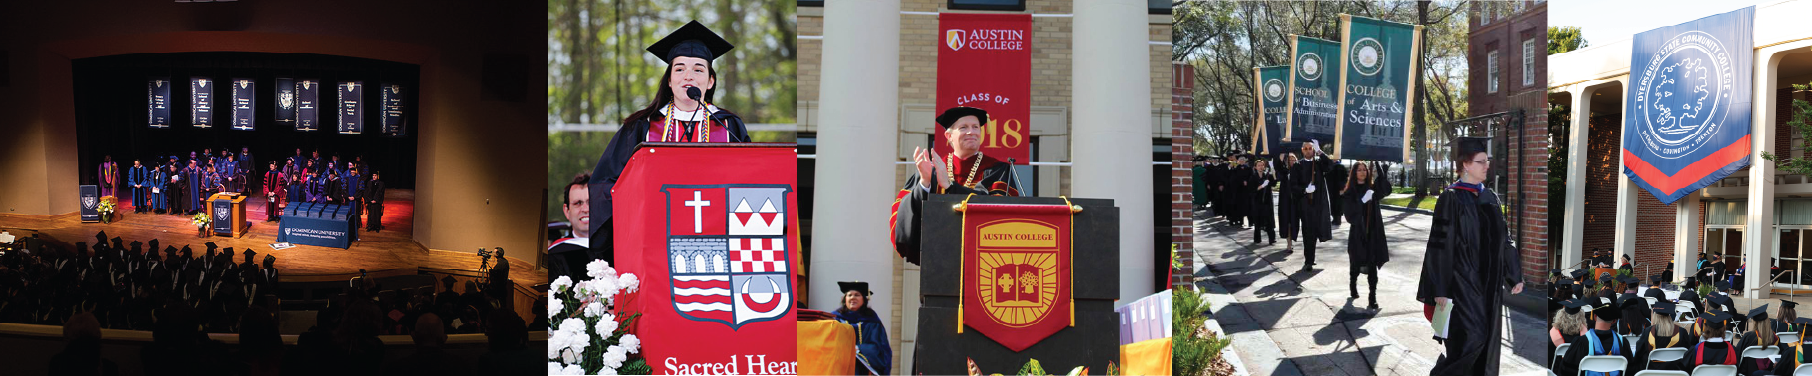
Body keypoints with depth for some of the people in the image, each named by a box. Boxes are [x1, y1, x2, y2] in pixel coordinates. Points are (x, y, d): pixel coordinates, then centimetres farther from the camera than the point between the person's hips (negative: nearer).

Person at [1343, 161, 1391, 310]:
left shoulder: (1372, 188, 6)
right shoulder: (1349, 191, -2)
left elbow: (1386, 190, -13)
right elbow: (1349, 212, -12)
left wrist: (1379, 175, -22)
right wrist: (1362, 201, -26)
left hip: (1372, 232, 1)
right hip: (1357, 232, -1)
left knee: (1372, 265, -5)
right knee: (1356, 263, 11)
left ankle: (1373, 298, -6)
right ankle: (1353, 285, 40)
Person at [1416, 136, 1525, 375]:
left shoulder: (1490, 198, 11)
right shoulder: (1451, 198, -9)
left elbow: (1503, 239, 17)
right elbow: (1441, 246, -12)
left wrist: (1515, 275, 13)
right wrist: (1440, 290, -15)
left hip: (1489, 282, 7)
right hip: (1462, 281, -7)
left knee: (1487, 341, 7)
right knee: (1473, 338, -12)